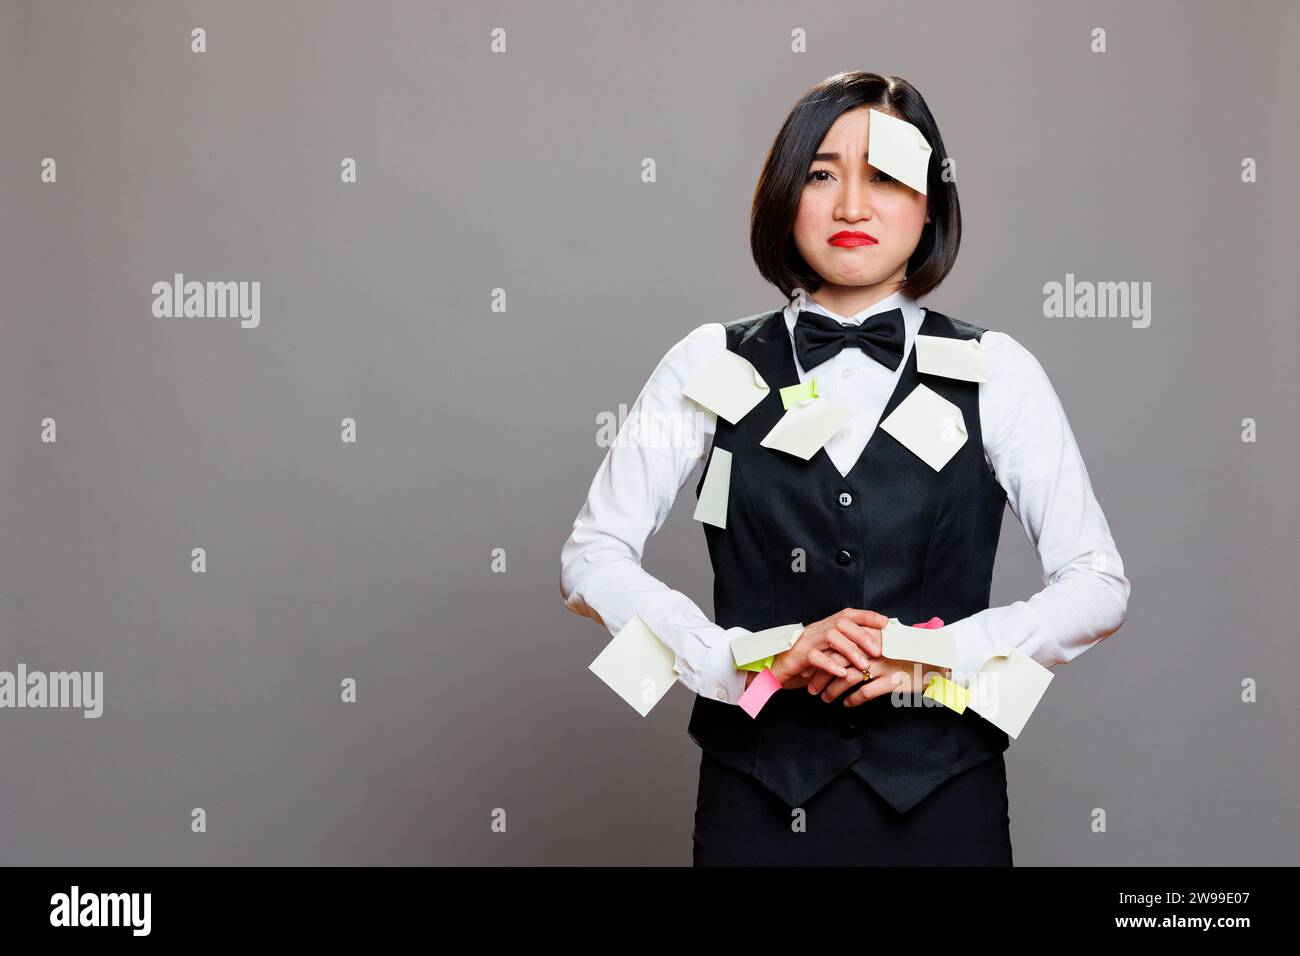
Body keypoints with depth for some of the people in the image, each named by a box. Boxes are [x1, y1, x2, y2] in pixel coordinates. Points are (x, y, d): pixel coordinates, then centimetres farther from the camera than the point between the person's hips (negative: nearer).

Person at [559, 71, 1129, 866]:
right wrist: (746, 663, -16)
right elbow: (594, 559, -4)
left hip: (941, 800, 0)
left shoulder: (994, 373, 0)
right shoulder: (712, 365, 0)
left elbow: (1098, 587, -2)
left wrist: (934, 661, -15)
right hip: (757, 799, 0)